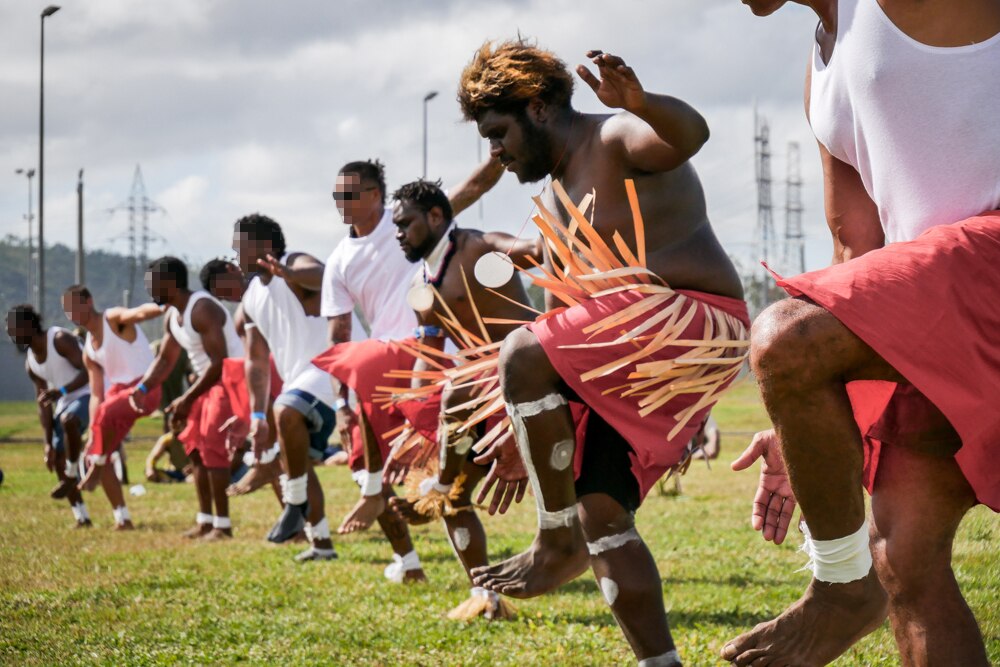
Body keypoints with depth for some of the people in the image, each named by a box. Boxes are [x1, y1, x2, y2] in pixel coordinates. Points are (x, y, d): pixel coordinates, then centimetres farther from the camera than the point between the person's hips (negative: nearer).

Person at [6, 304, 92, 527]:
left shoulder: (60, 340, -16)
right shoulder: (30, 364, 7)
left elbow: (88, 372, -24)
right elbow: (43, 404, 9)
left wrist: (61, 391, -37)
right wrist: (49, 444, 2)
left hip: (88, 394, -9)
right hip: (65, 402, 9)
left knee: (68, 419, -40)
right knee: (57, 459, 5)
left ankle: (72, 475, -21)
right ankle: (82, 517, 12)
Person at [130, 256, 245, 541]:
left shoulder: (202, 310, -23)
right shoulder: (172, 316, 7)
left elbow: (220, 363, -27)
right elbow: (165, 360, 17)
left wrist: (187, 399, -25)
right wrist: (143, 388, -1)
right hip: (209, 382, 10)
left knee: (213, 449, -13)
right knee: (194, 445, 12)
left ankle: (222, 524, -9)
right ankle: (205, 520, 18)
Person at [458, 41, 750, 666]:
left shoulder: (617, 139, -7)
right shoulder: (553, 202, 21)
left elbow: (690, 133, -32)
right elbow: (561, 322, 24)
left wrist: (637, 103, -54)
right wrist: (525, 432, 19)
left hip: (697, 319, -10)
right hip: (640, 358, 10)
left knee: (522, 355, -25)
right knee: (600, 510, 3)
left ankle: (558, 543, -16)